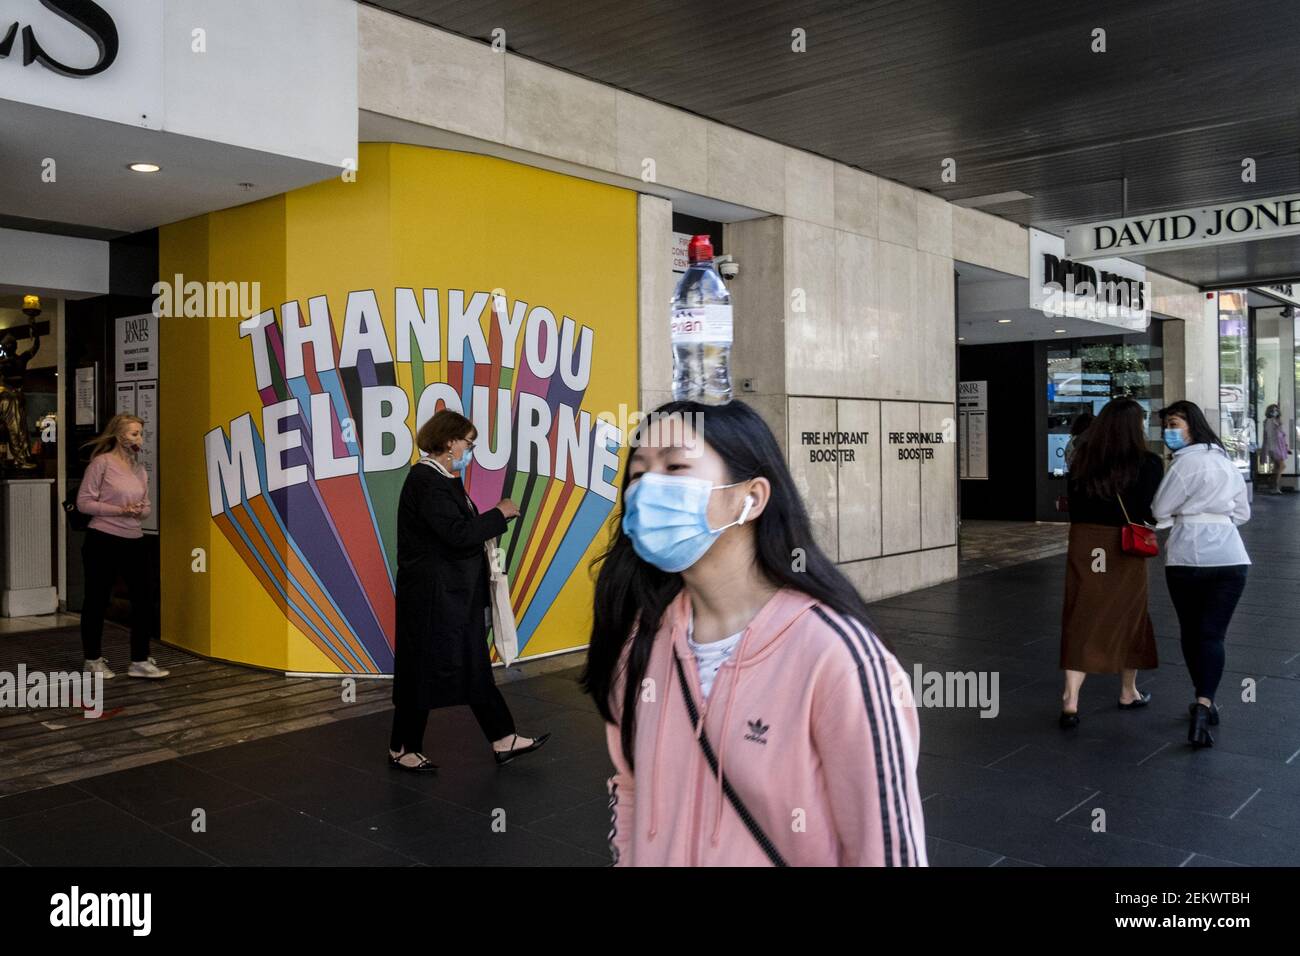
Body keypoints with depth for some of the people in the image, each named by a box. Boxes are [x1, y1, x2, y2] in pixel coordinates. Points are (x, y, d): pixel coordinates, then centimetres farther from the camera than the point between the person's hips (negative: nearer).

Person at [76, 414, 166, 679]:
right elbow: (83, 502, -10)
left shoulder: (140, 469, 12)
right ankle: (94, 659, 23)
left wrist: (141, 511, -5)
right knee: (97, 600, 8)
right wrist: (120, 510, -18)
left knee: (144, 597, 1)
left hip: (134, 541, 6)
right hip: (102, 541, -6)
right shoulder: (102, 462, -7)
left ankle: (140, 661, 9)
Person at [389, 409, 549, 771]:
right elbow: (458, 534, -26)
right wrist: (500, 513, -16)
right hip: (433, 596, -10)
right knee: (424, 670, 4)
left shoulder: (441, 479, 13)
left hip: (456, 595, 10)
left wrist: (491, 520, 4)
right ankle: (402, 750, 20)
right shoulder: (426, 481, -19)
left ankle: (503, 741, 19)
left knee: (475, 668, 12)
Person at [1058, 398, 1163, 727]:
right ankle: (1128, 693, 33)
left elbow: (1074, 508, 6)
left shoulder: (1082, 460, 0)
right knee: (1128, 617, 17)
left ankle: (1070, 700, -6)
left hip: (1084, 546, 2)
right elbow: (1151, 514, -10)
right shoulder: (1147, 463, -10)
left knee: (1081, 619, 4)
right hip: (1125, 548, -2)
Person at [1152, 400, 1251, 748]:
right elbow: (1243, 512, 22)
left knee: (1191, 632, 12)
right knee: (1213, 634, -1)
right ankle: (1204, 706, -17)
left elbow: (1159, 511, -4)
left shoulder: (1187, 462, -7)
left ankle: (1203, 703, 22)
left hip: (1187, 556, -4)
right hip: (1229, 556, 4)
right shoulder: (1227, 461, 13)